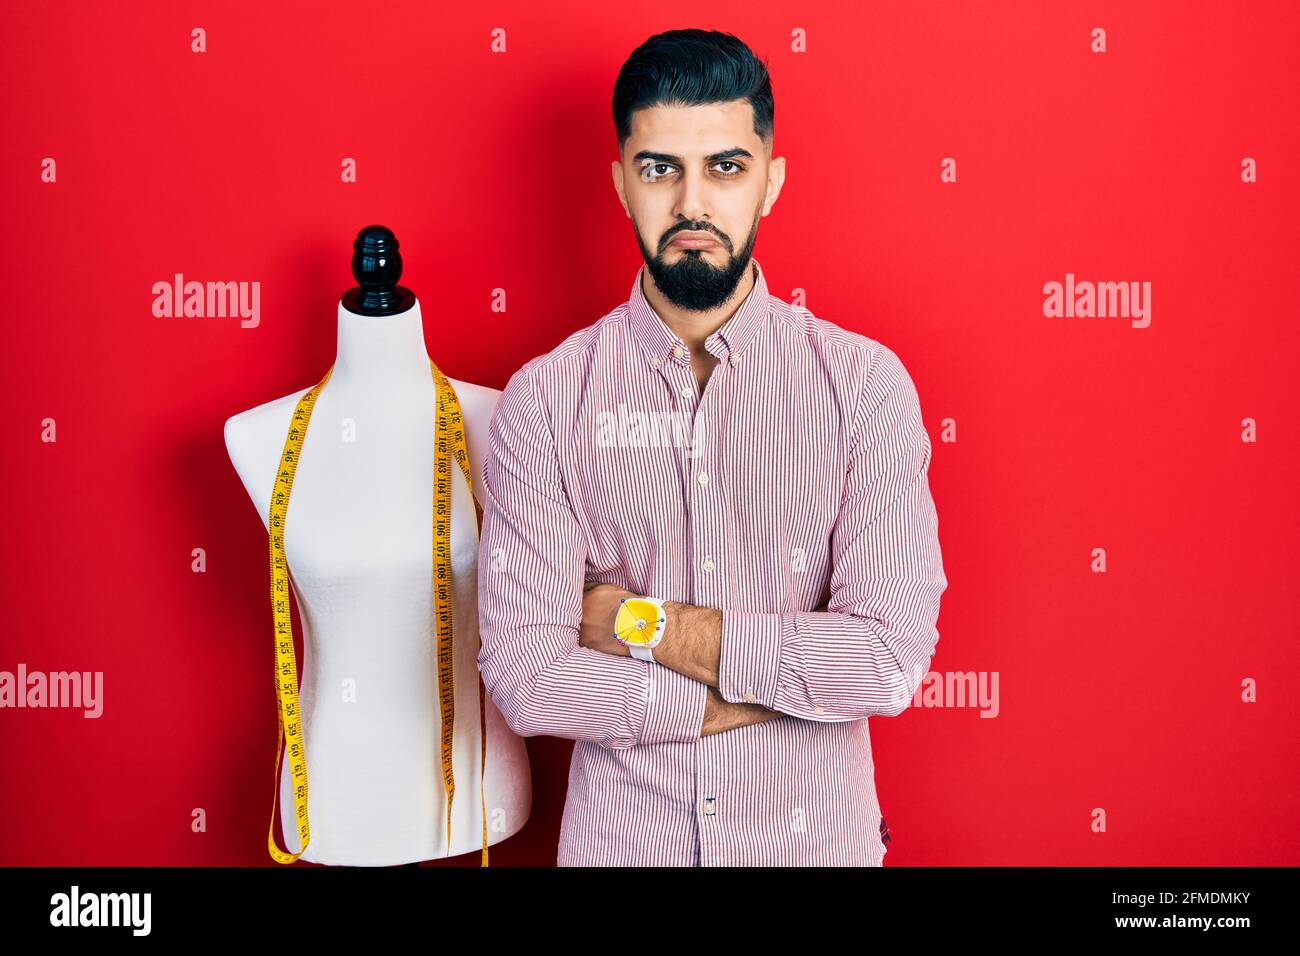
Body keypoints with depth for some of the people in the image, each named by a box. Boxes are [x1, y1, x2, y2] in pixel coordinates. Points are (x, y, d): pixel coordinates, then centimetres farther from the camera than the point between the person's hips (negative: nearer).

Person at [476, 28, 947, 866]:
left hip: (815, 832, 0)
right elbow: (525, 678, -16)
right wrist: (797, 681, -16)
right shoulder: (543, 401, -10)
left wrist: (639, 623, -16)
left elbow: (893, 657, -18)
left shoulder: (865, 383, -10)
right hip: (620, 836, 0)